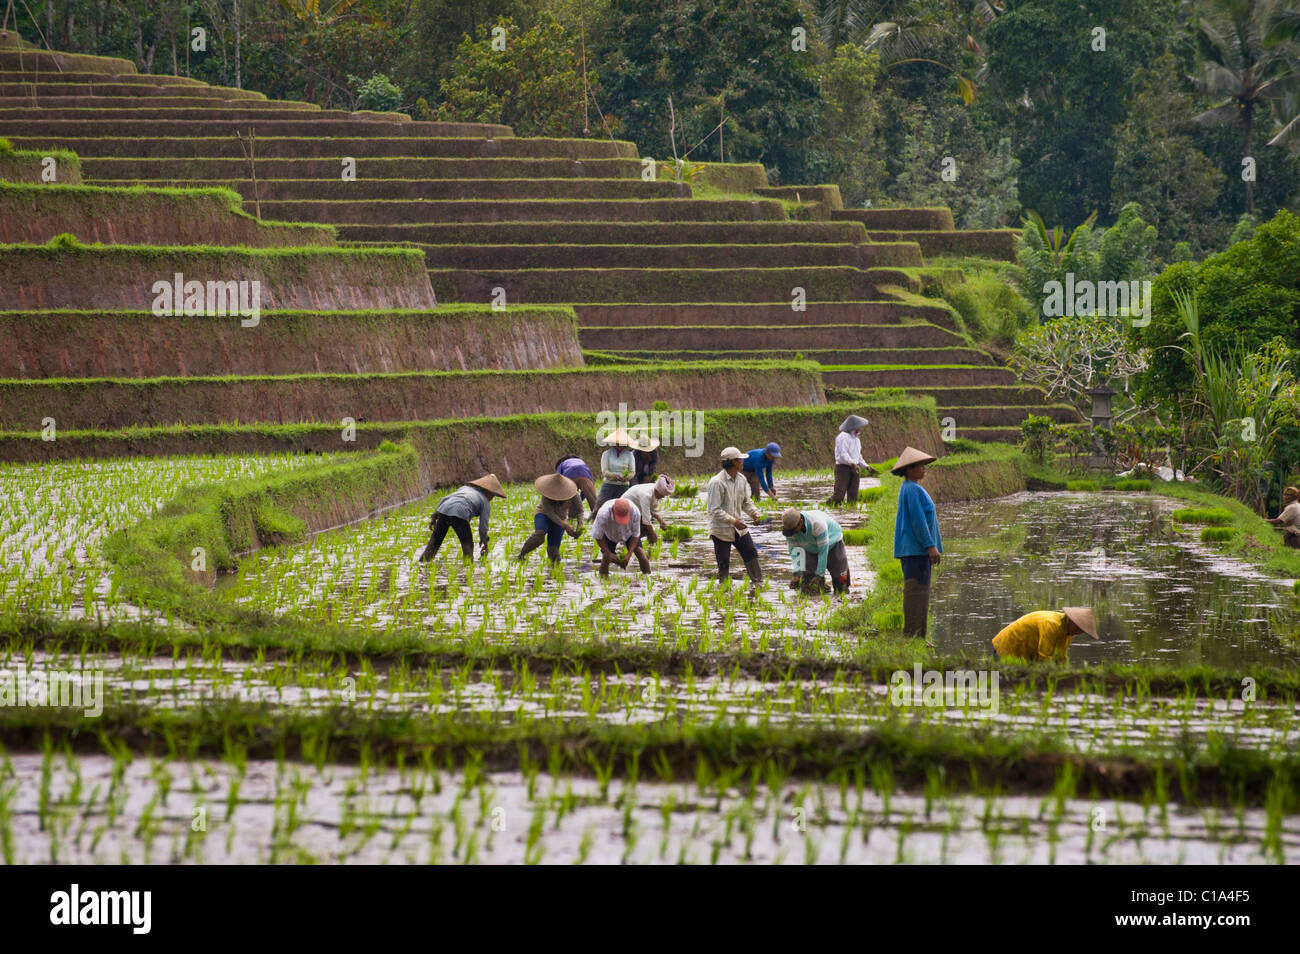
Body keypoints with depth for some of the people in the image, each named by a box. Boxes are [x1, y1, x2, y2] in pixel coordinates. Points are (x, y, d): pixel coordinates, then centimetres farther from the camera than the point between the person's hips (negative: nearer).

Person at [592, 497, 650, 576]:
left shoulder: (635, 512, -39)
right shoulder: (603, 515, -43)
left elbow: (635, 535, -22)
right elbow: (598, 536, -26)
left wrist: (629, 554, -27)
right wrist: (609, 553, -23)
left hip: (628, 533, 1)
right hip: (610, 534, -1)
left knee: (638, 550, -14)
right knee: (606, 557, -11)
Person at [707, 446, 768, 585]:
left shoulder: (741, 480, 4)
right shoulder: (717, 482, -20)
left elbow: (746, 502, 13)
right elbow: (715, 510, -22)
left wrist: (755, 514, -7)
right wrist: (733, 521, -27)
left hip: (739, 528, 7)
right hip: (721, 530, -7)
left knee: (751, 553, 6)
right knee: (723, 563, 0)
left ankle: (758, 582, 16)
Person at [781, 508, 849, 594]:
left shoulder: (817, 523, -40)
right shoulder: (790, 527, -25)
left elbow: (823, 550, -34)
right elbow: (793, 551, -16)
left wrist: (819, 575, -31)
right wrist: (796, 575, -25)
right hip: (811, 550, 3)